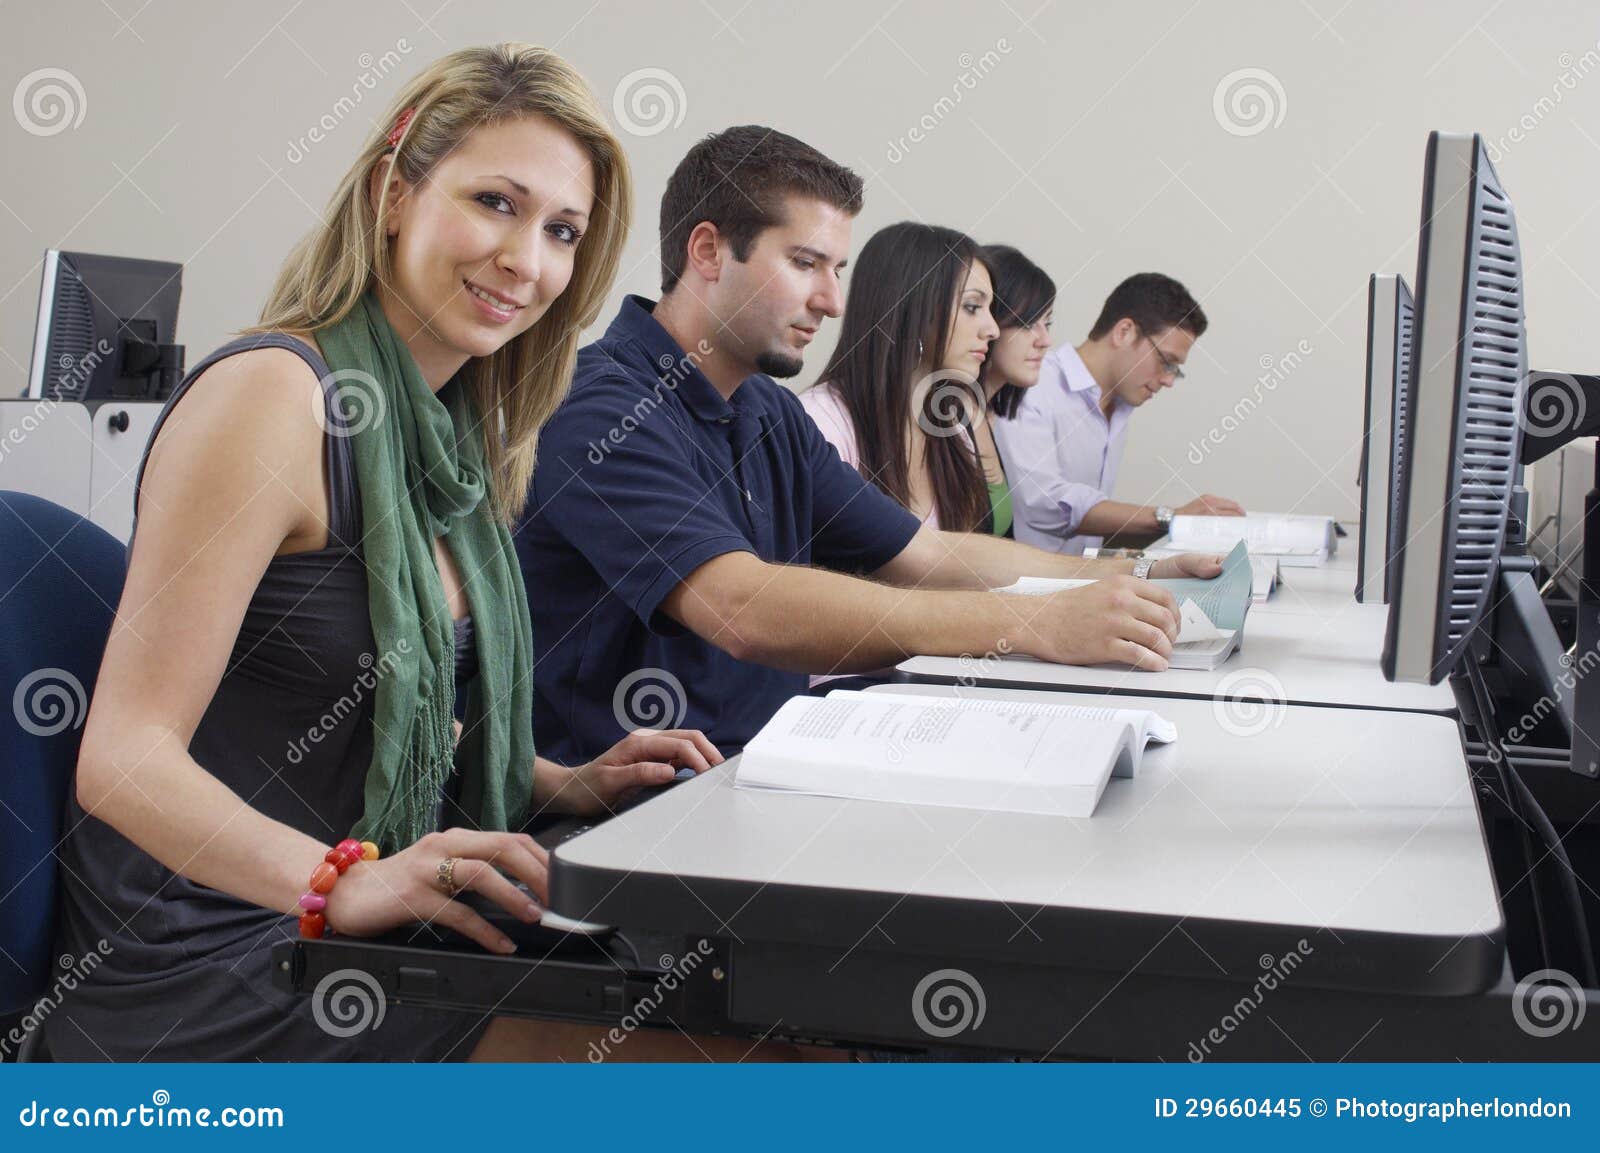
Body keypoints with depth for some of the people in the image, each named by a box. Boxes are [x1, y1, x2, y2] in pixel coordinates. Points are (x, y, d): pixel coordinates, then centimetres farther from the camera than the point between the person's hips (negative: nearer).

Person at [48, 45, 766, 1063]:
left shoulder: (447, 435, 10)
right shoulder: (274, 391, -15)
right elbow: (126, 757, -21)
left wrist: (565, 787, 6)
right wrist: (342, 881, -35)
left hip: (346, 941, 8)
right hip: (209, 974, -8)